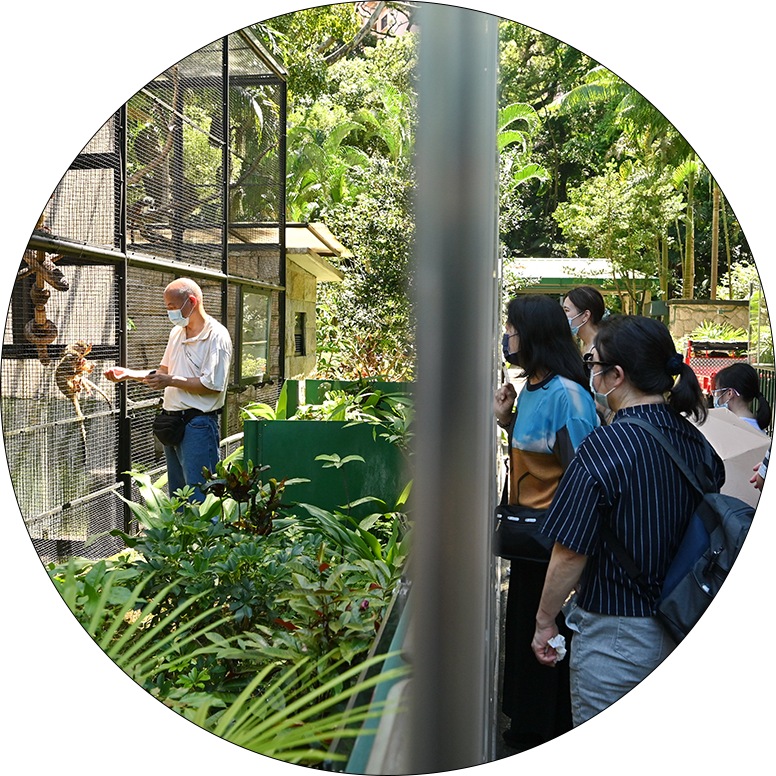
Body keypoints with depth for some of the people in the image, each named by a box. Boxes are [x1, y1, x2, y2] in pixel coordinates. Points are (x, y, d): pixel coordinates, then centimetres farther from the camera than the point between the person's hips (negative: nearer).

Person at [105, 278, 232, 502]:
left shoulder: (216, 336, -12)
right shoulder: (176, 332, 15)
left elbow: (212, 384, -20)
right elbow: (163, 372, 24)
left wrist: (171, 381, -16)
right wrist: (128, 374, 13)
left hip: (198, 424, -9)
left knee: (198, 496, -8)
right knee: (176, 494, 16)